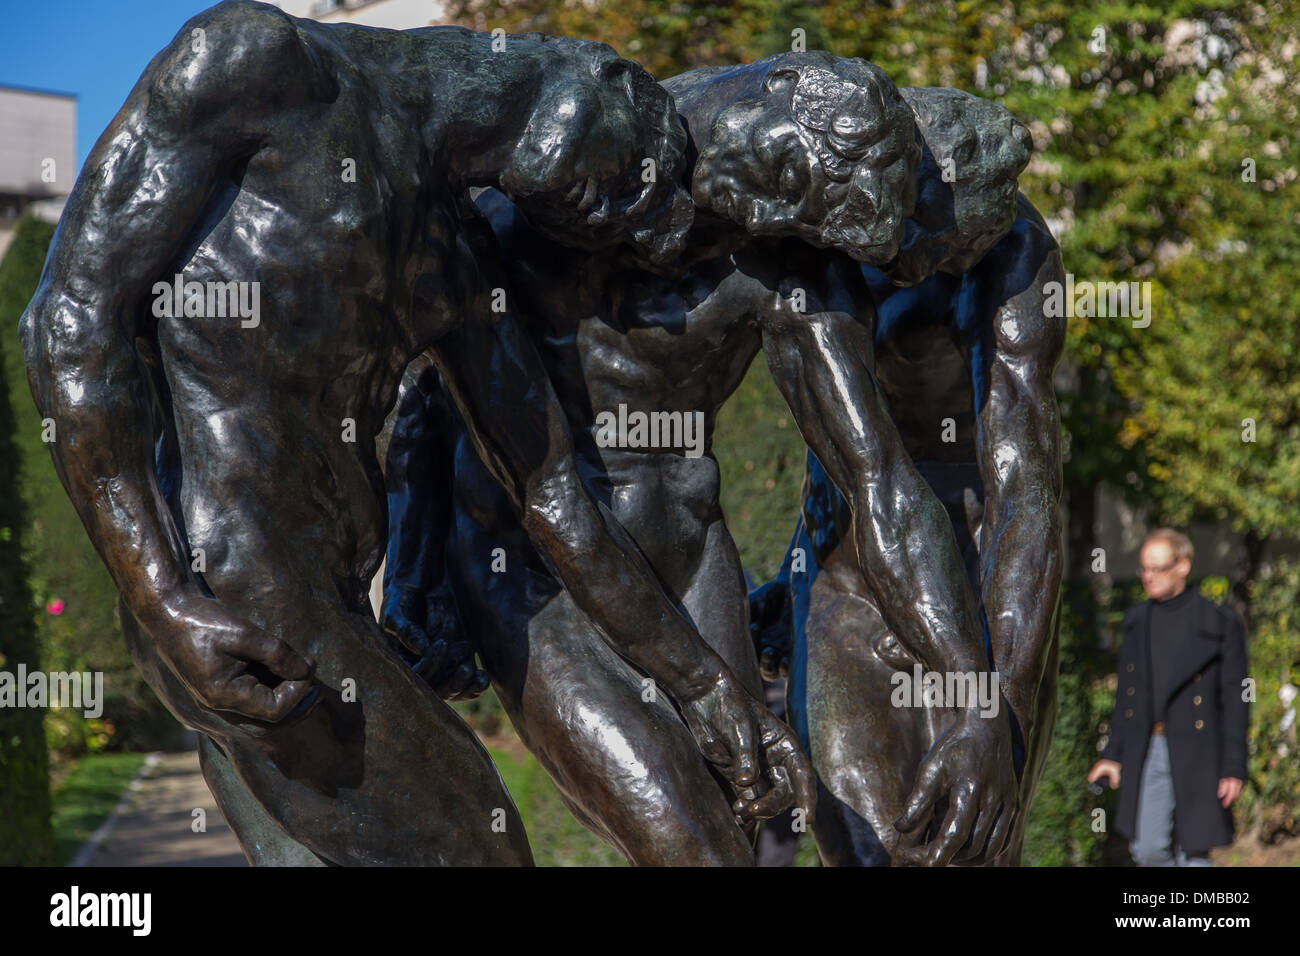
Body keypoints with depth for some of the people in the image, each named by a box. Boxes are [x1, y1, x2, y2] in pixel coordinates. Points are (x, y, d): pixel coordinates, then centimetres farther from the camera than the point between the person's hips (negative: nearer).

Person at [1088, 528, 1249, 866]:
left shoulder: (1220, 624, -5)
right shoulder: (1137, 620, 10)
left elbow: (1235, 702, -6)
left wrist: (1234, 769, -10)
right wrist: (1113, 754, 11)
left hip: (1197, 757, -4)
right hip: (1147, 753, 4)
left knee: (1193, 852, -1)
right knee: (1147, 849, 1)